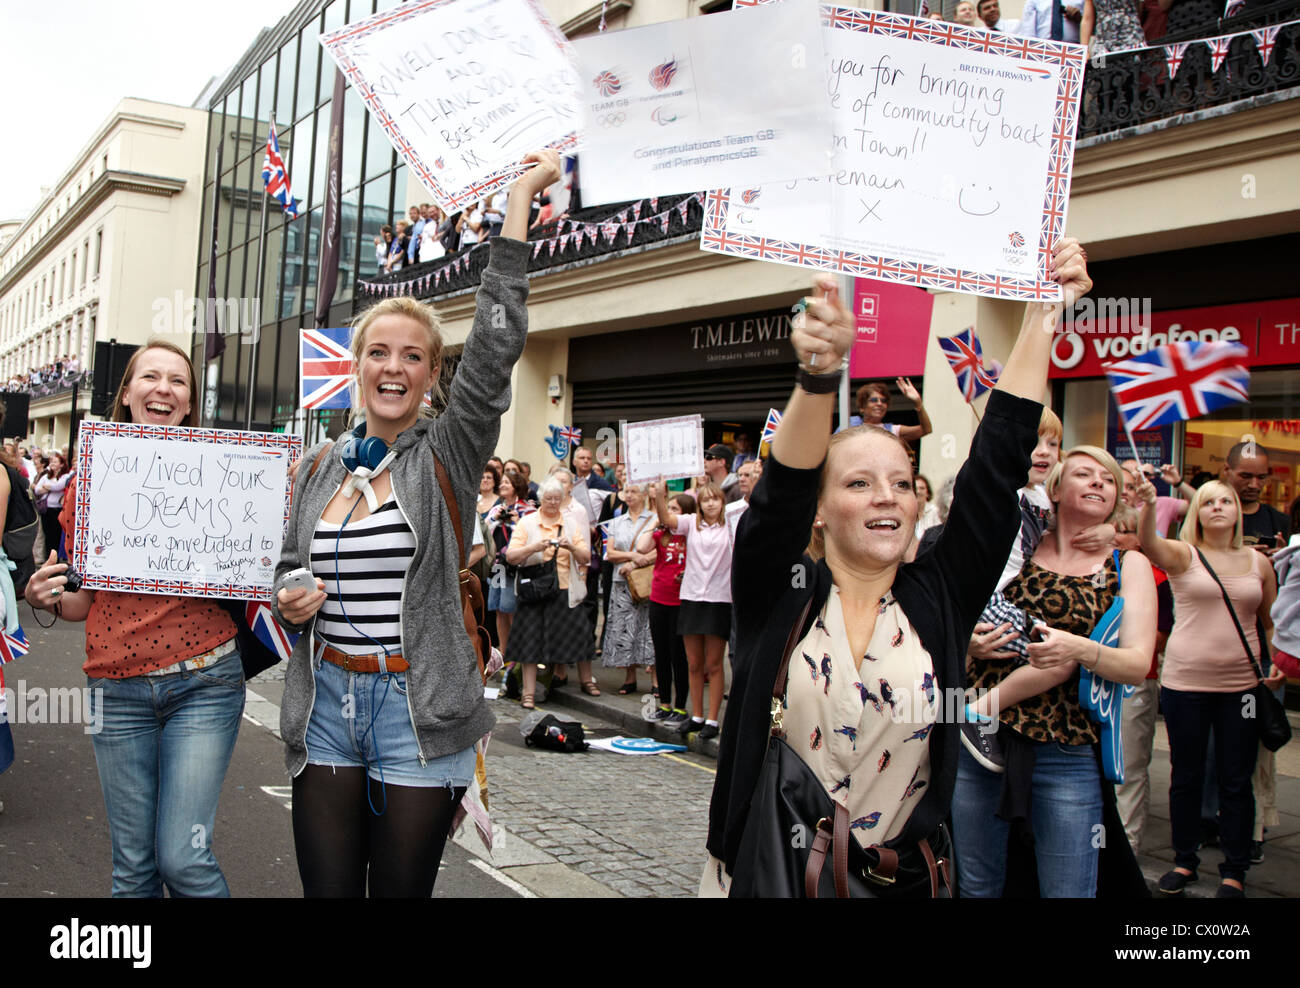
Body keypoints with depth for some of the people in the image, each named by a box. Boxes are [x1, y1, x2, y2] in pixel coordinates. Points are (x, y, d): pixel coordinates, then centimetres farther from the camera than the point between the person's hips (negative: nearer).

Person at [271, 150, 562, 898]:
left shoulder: (448, 455, -3)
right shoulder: (321, 465, 9)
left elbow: (497, 345, -16)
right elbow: (290, 568, 21)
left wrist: (522, 196, -16)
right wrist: (288, 603, -4)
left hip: (418, 710, -3)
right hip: (326, 702, 4)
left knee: (402, 890, 7)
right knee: (327, 890, 9)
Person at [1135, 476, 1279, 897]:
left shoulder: (1258, 563, 8)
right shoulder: (1183, 555, -1)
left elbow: (1271, 621, 18)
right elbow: (1148, 542, -24)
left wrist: (1277, 663, 2)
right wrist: (1148, 506, -43)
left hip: (1241, 685, 2)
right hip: (1185, 682, -2)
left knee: (1236, 780, 6)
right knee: (1186, 776, 9)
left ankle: (1234, 871, 18)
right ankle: (1184, 860, 24)